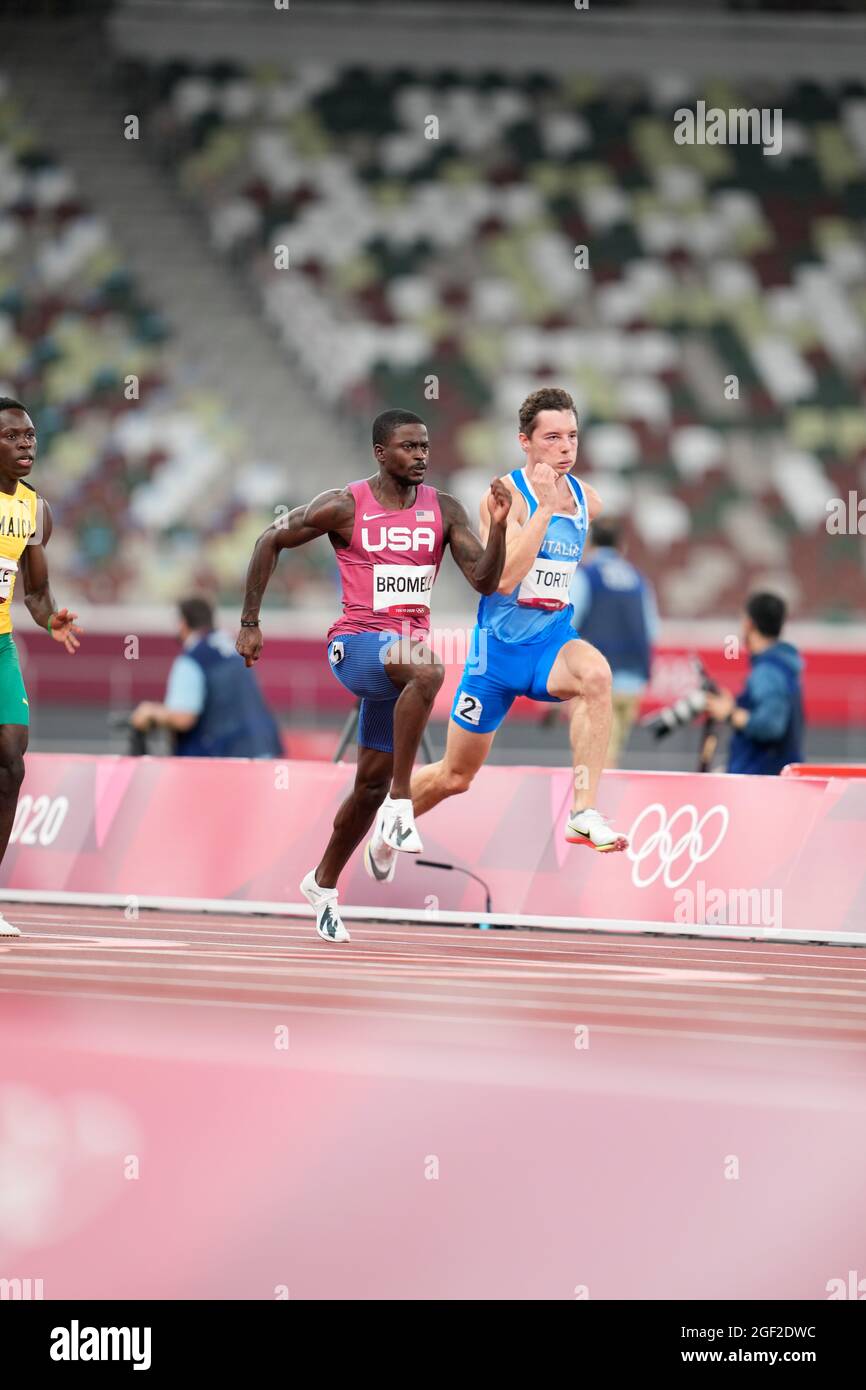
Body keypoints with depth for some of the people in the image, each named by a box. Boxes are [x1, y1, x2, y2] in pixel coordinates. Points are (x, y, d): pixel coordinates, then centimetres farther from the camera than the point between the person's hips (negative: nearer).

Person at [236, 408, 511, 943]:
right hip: (356, 643, -5)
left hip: (406, 649, 5)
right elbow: (271, 541, 3)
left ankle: (323, 883, 32)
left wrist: (498, 527, -21)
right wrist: (250, 624, 2)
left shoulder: (444, 510, 3)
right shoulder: (345, 507, -7)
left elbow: (485, 582, -3)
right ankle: (400, 803, -32)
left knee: (372, 781, 10)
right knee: (428, 669, -37)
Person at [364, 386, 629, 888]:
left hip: (553, 641, 3)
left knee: (596, 673, -35)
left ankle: (585, 813, -36)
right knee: (456, 776, 10)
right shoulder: (507, 494, -14)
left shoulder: (588, 499, 3)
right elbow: (505, 578, -28)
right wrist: (545, 508, -29)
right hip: (500, 644, -3)